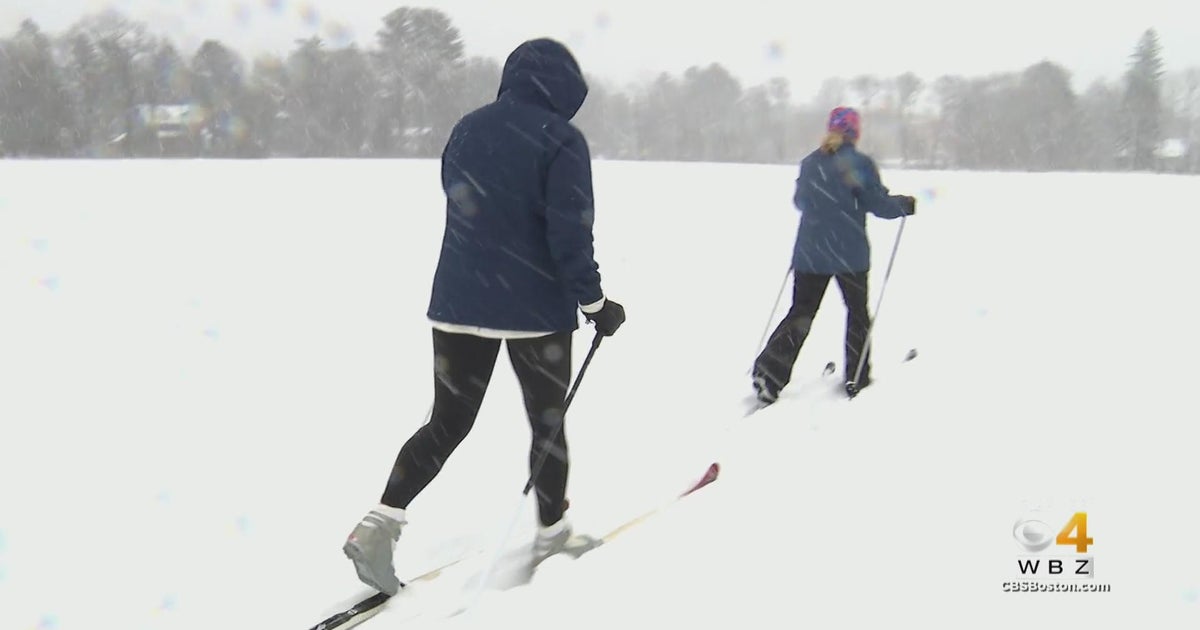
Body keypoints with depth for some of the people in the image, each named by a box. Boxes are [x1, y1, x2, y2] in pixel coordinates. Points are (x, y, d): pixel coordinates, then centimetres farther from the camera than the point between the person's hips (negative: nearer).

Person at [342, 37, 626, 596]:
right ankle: (552, 533, 29)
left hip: (457, 303, 5)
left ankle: (381, 523, -1)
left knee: (447, 423, 12)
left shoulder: (466, 129, 7)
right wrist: (595, 303, -7)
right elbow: (570, 237, -17)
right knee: (548, 424, 14)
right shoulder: (562, 140, -13)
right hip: (535, 308, -5)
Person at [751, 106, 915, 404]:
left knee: (800, 313, 8)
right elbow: (879, 204, -9)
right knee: (857, 312, 15)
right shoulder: (860, 163, -9)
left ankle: (769, 373, -8)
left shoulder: (809, 163, 4)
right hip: (850, 254, -3)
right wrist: (906, 204, 11)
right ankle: (856, 379, 20)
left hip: (809, 253, 4)